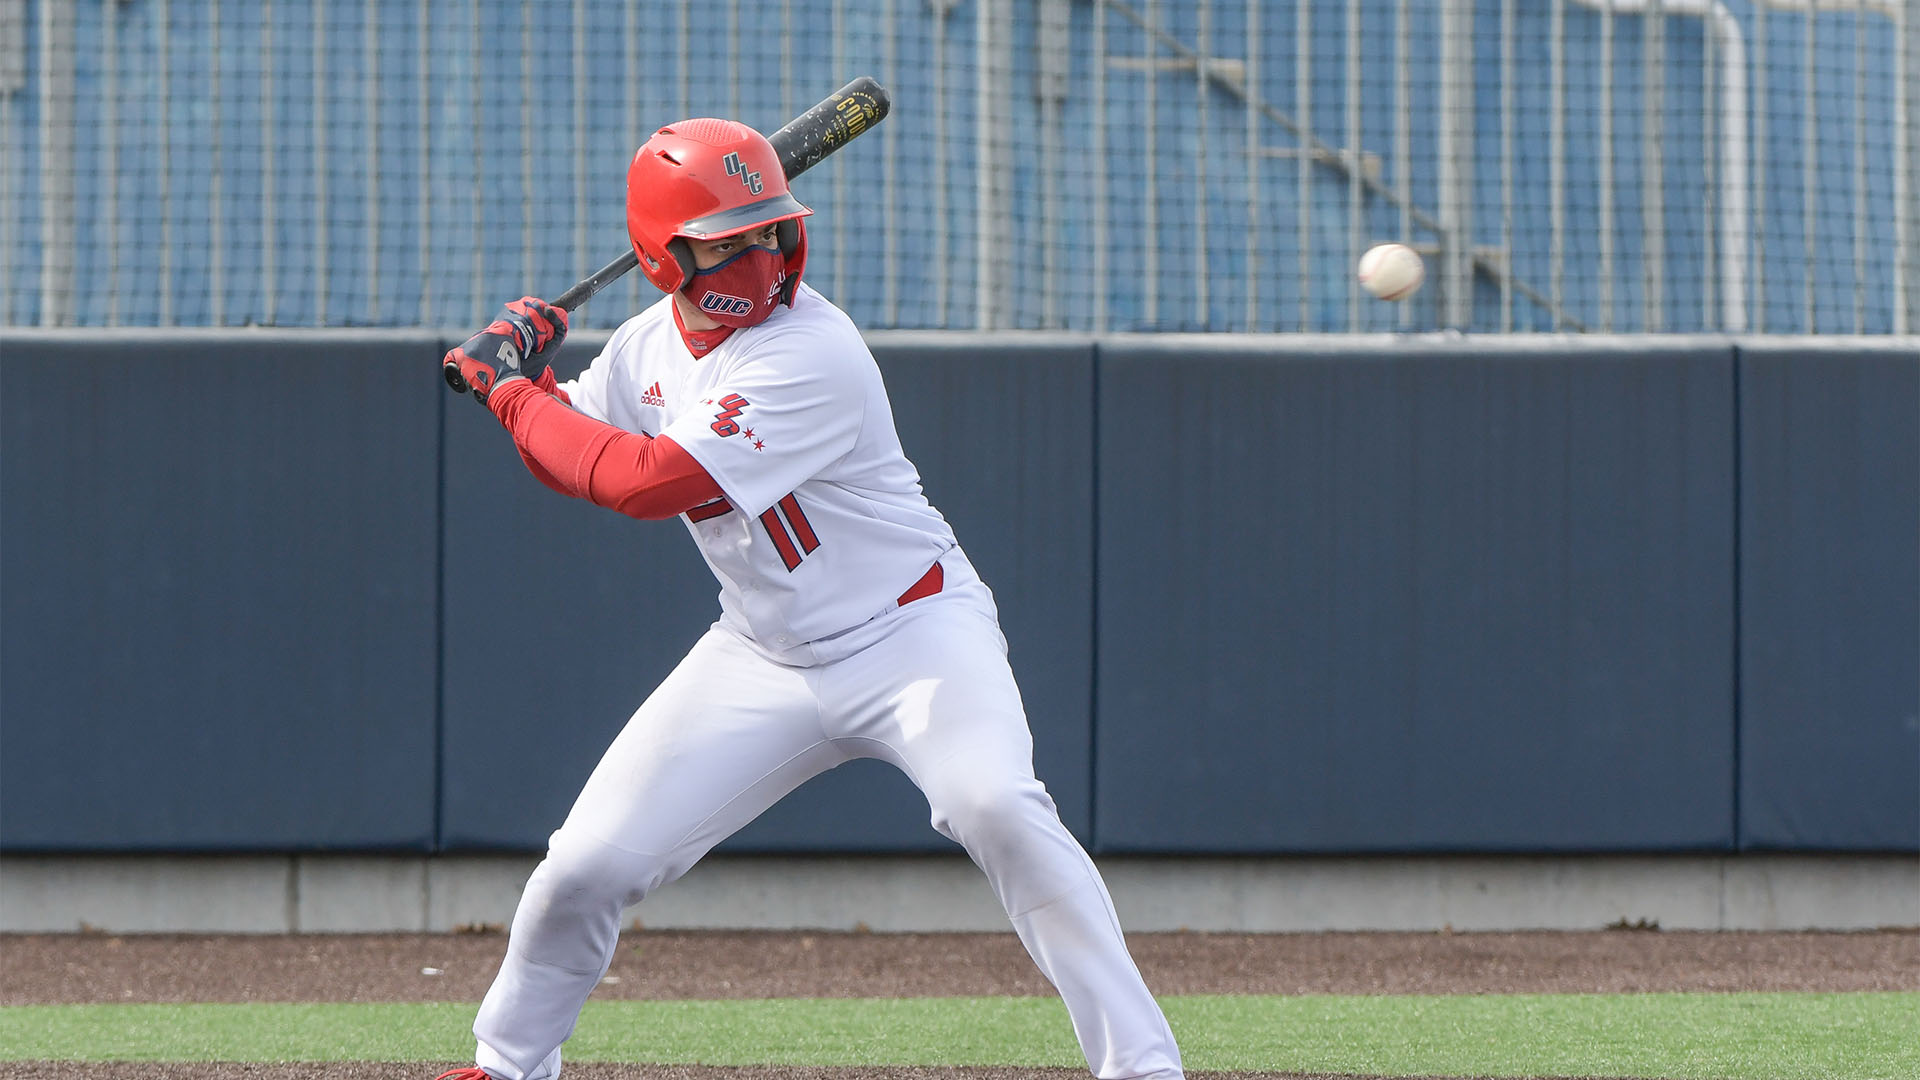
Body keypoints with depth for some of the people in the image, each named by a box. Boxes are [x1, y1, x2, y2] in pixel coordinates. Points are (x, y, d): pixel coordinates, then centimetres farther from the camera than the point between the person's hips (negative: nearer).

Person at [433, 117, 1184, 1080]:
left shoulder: (812, 357, -26)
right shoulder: (650, 343, -1)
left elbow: (646, 483, -30)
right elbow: (576, 452, 15)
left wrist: (512, 392, -18)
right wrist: (522, 376, -6)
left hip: (912, 636, -6)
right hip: (764, 660, 6)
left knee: (997, 809, -32)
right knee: (588, 865, -2)